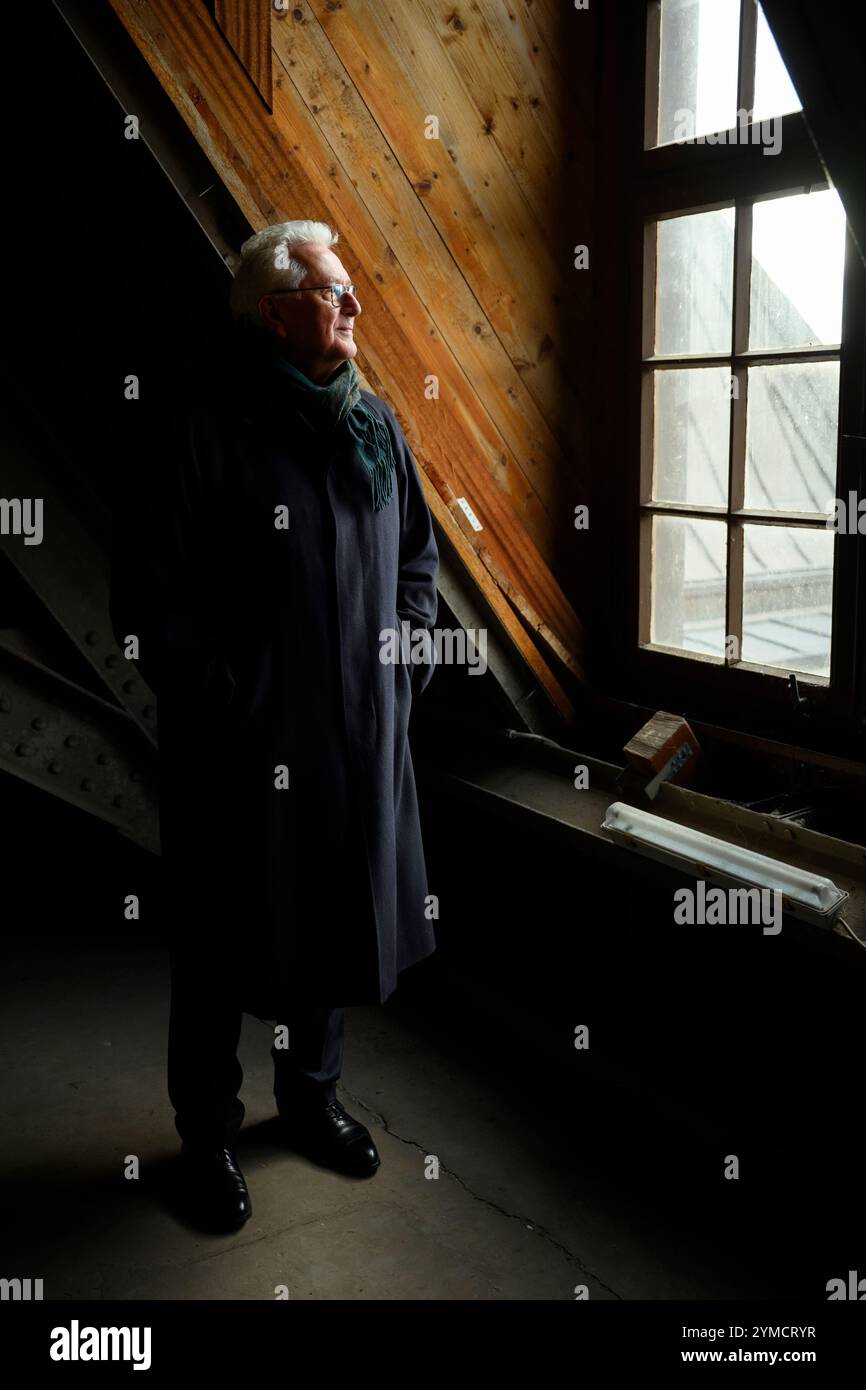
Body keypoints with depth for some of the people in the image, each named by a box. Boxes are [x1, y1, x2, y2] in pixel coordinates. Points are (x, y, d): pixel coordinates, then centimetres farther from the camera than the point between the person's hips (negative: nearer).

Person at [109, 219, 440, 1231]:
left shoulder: (375, 424, 7)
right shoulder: (206, 435, -12)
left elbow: (418, 549, 17)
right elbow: (147, 597, -12)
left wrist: (406, 649, 6)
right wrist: (219, 696, -14)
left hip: (361, 734, 6)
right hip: (245, 750, -5)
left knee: (339, 917, 18)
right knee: (224, 944, 8)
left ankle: (310, 1095, 41)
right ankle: (207, 1134, 29)